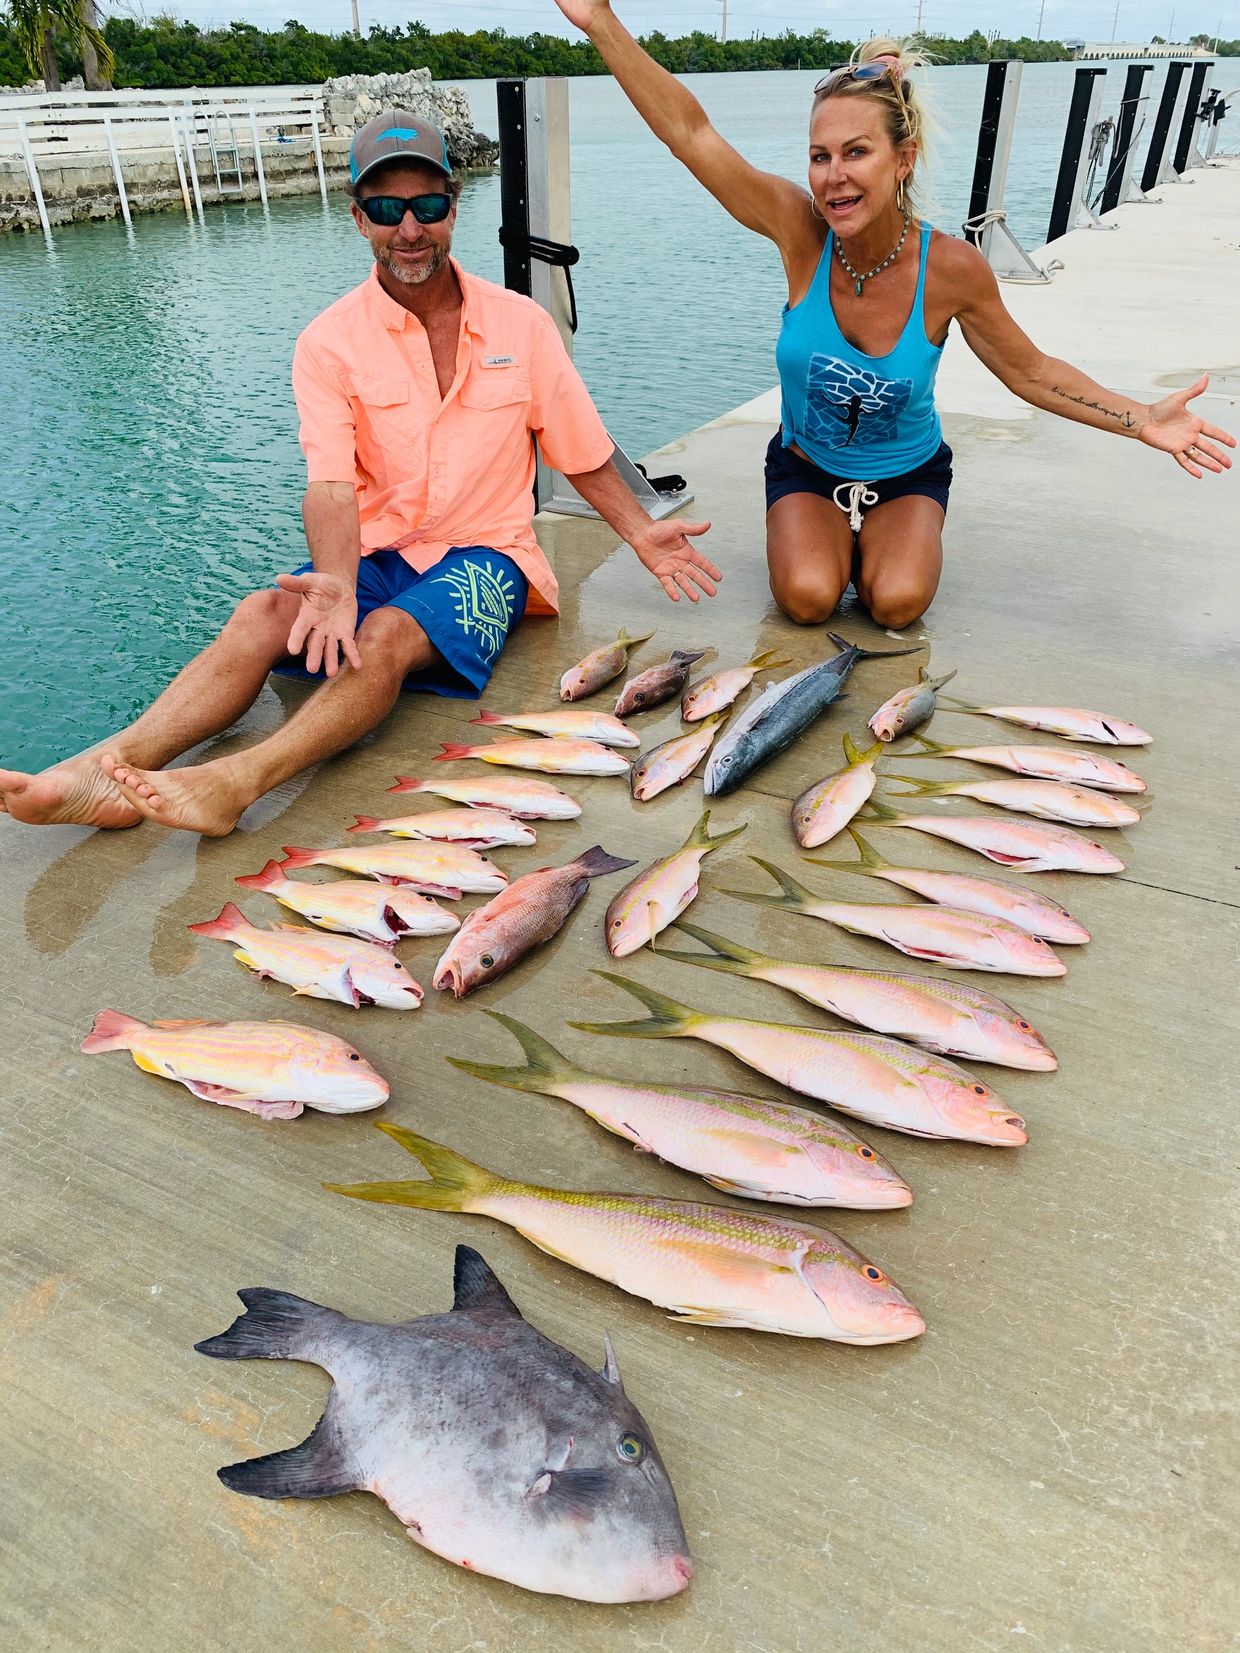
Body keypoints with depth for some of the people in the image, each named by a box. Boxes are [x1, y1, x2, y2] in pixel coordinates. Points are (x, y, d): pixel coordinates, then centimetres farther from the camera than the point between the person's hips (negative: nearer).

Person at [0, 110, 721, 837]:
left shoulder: (521, 324, 3)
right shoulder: (330, 341, -1)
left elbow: (583, 453, 13)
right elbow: (330, 483, -14)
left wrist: (643, 534, 5)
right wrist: (336, 585, -33)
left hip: (483, 555, -1)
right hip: (377, 552, 2)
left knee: (387, 634, -33)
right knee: (264, 615, -27)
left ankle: (236, 781, -49)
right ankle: (108, 766, -38)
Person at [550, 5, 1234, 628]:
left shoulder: (951, 268, -20)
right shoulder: (800, 231, -20)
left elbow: (1030, 371, -6)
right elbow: (691, 133, -23)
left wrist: (1143, 421, -12)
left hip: (907, 473, 0)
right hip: (805, 466, 1)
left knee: (896, 601, -24)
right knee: (808, 596, -24)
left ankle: (891, 541, 14)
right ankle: (829, 537, 14)